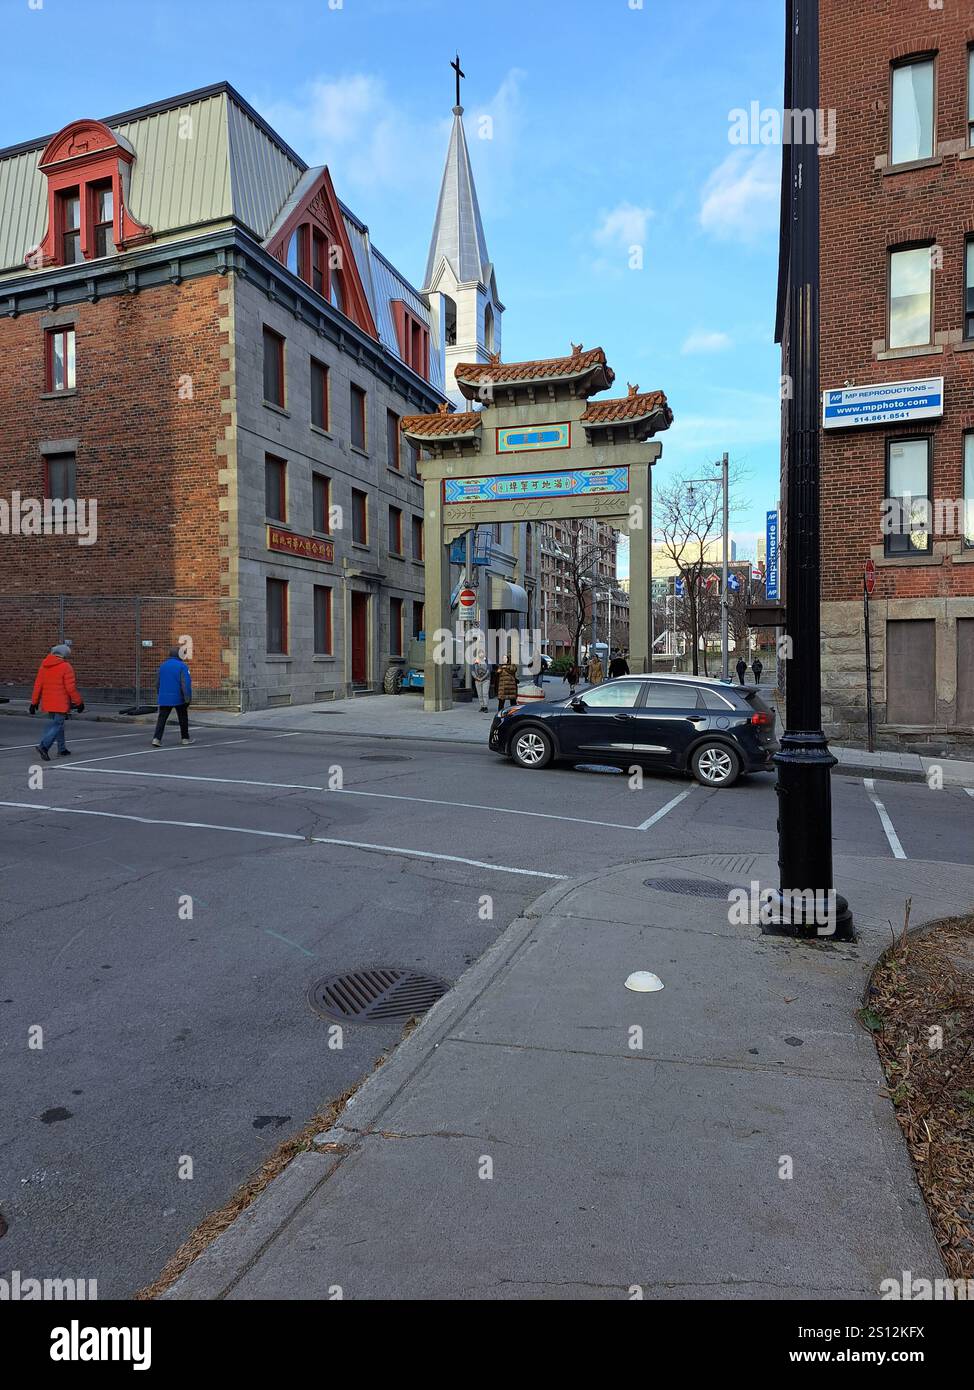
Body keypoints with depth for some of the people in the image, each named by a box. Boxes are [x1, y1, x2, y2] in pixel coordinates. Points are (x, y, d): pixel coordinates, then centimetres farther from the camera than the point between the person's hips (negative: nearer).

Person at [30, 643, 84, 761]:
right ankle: (43, 745, -22)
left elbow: (38, 685, 8)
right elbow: (70, 687, -13)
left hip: (48, 702, 7)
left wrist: (34, 702, 12)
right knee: (57, 724, -5)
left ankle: (62, 749, 22)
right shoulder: (66, 667, -11)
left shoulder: (43, 665, 8)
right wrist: (79, 702, -4)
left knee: (57, 723, 18)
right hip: (60, 703, -7)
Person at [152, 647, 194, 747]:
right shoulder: (182, 666, -9)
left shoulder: (162, 666, 9)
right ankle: (185, 738, 22)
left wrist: (160, 695, 30)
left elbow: (159, 683, 18)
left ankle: (156, 738, -14)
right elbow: (186, 683, -18)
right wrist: (187, 699, -18)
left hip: (164, 698, 4)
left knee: (162, 718, 1)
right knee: (183, 718, 12)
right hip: (178, 698, -4)